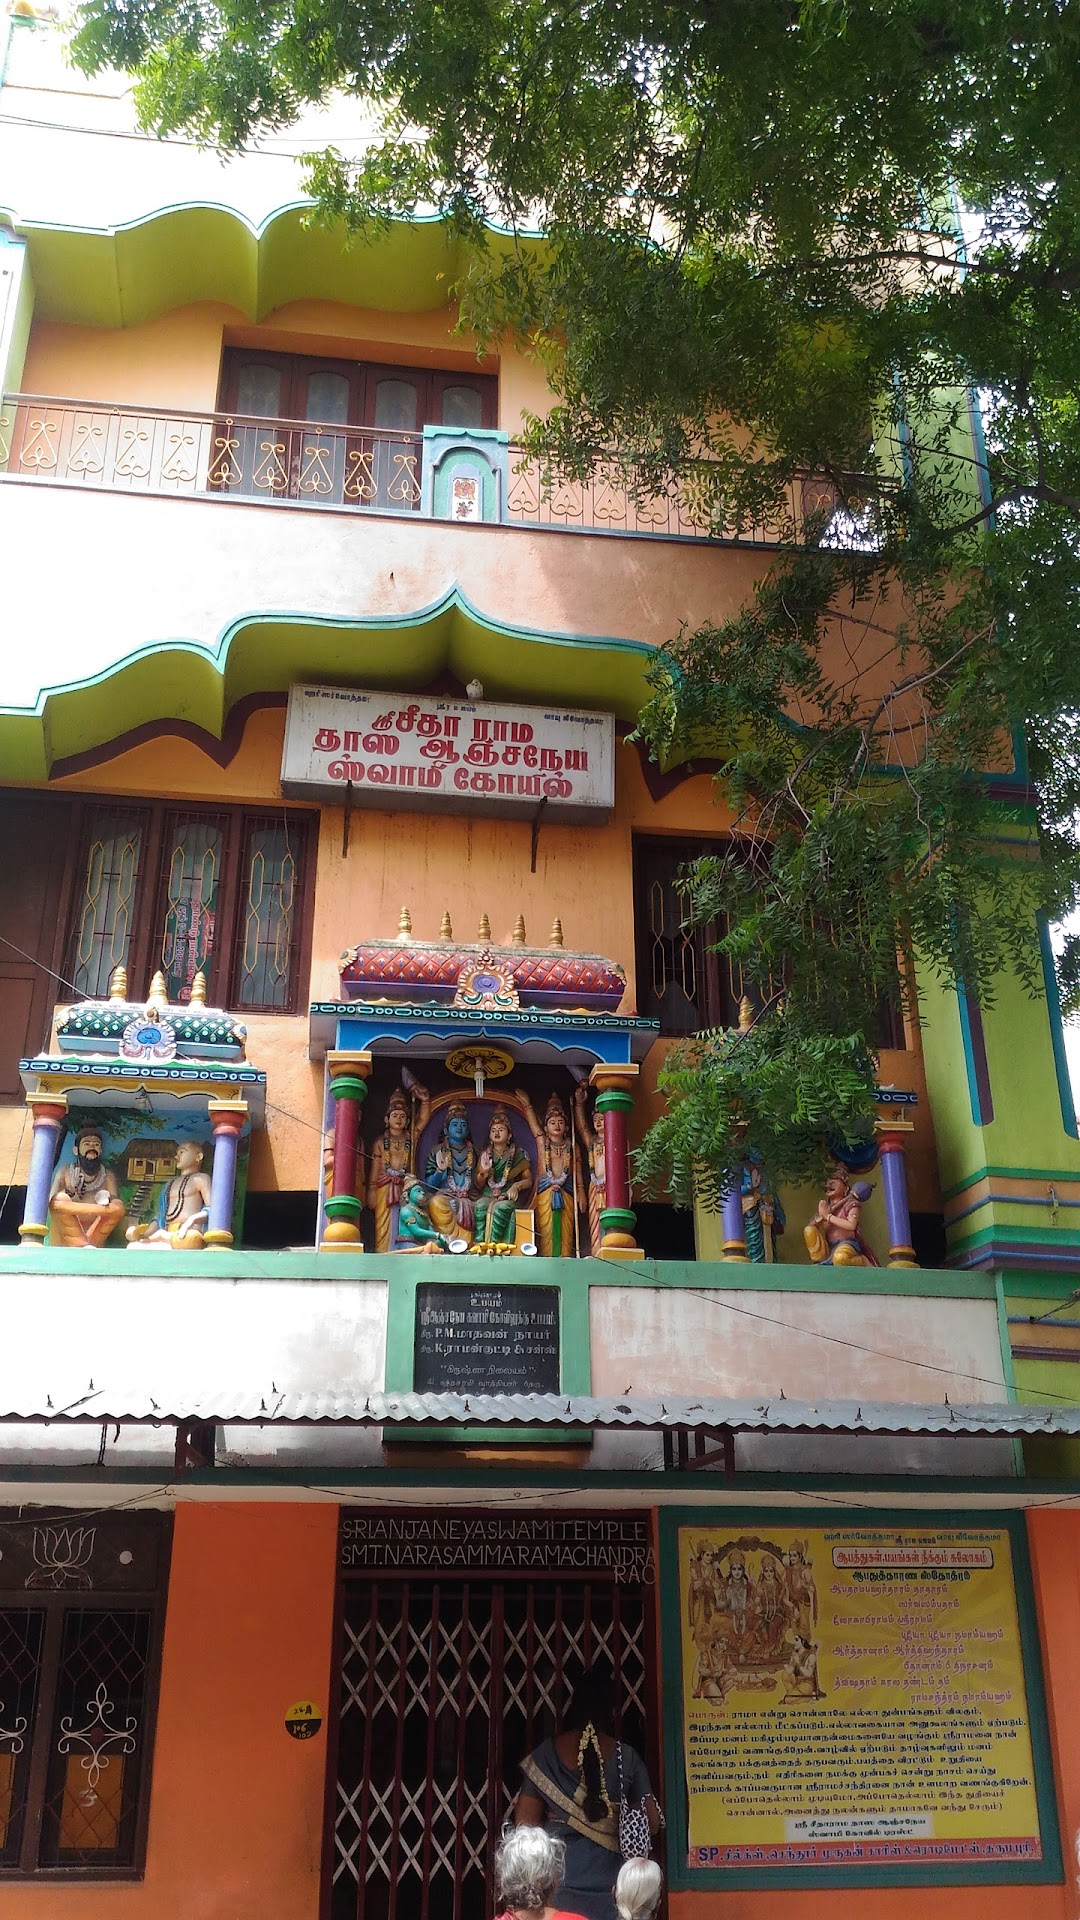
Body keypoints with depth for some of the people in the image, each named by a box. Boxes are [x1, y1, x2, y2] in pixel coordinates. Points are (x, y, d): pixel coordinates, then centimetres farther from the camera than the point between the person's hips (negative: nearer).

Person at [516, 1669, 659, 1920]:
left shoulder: (545, 1754, -1)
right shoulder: (626, 1757, -1)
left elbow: (525, 1820, -1)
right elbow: (651, 1824, 2)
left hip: (557, 1881, 0)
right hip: (608, 1884, 0)